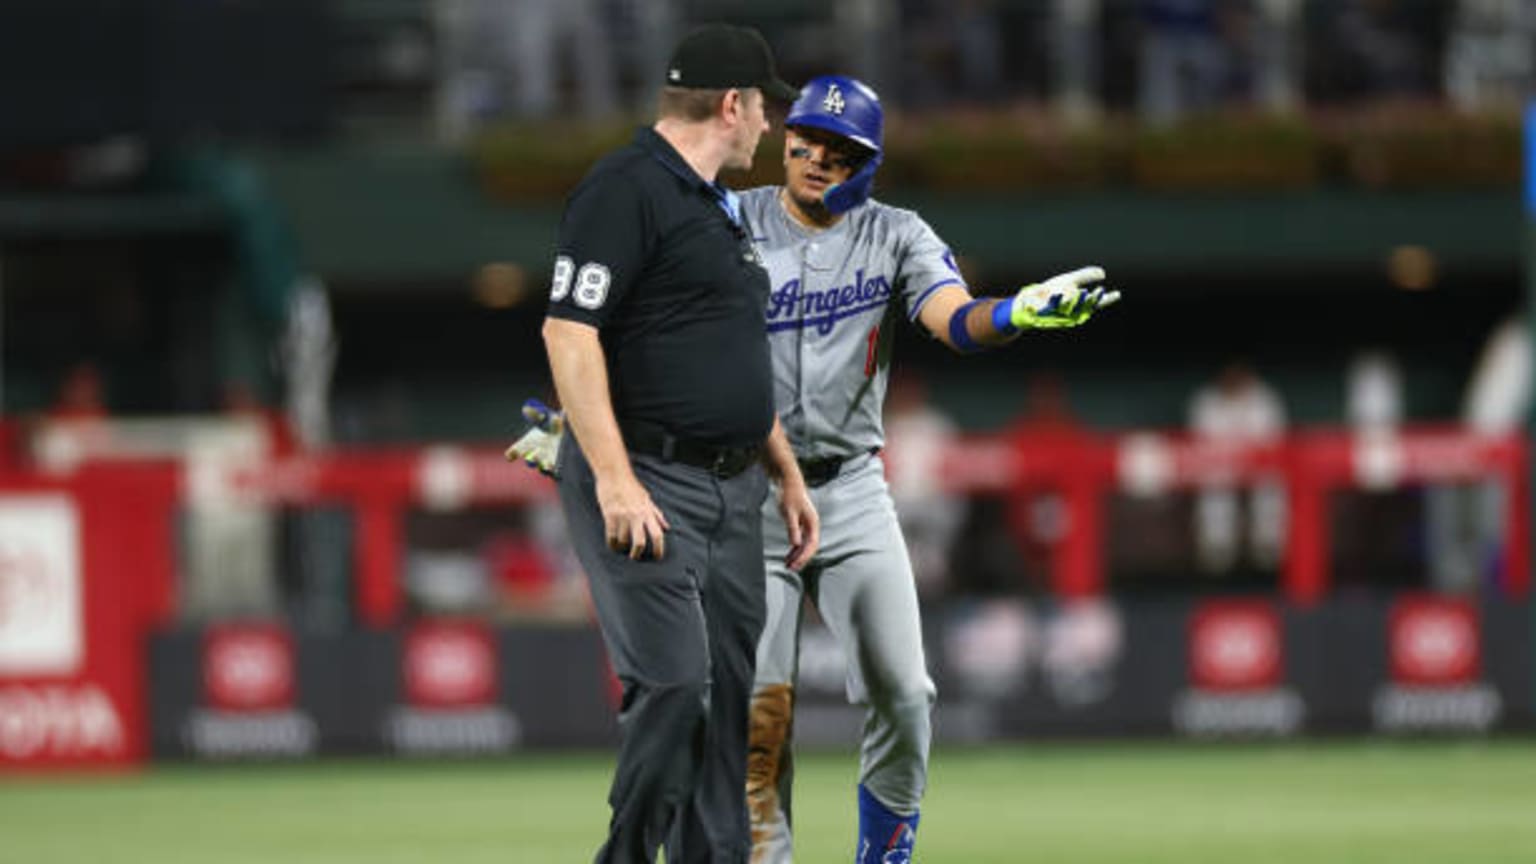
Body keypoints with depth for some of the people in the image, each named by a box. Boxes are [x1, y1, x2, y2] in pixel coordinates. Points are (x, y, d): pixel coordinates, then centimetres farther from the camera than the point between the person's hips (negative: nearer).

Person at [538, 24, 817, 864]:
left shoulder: (717, 207, 20)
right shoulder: (626, 189, -11)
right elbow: (569, 331, -18)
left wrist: (788, 475, 23)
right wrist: (615, 481, -24)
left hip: (731, 490, 9)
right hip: (647, 485, -9)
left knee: (729, 696, 7)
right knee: (672, 685, -16)